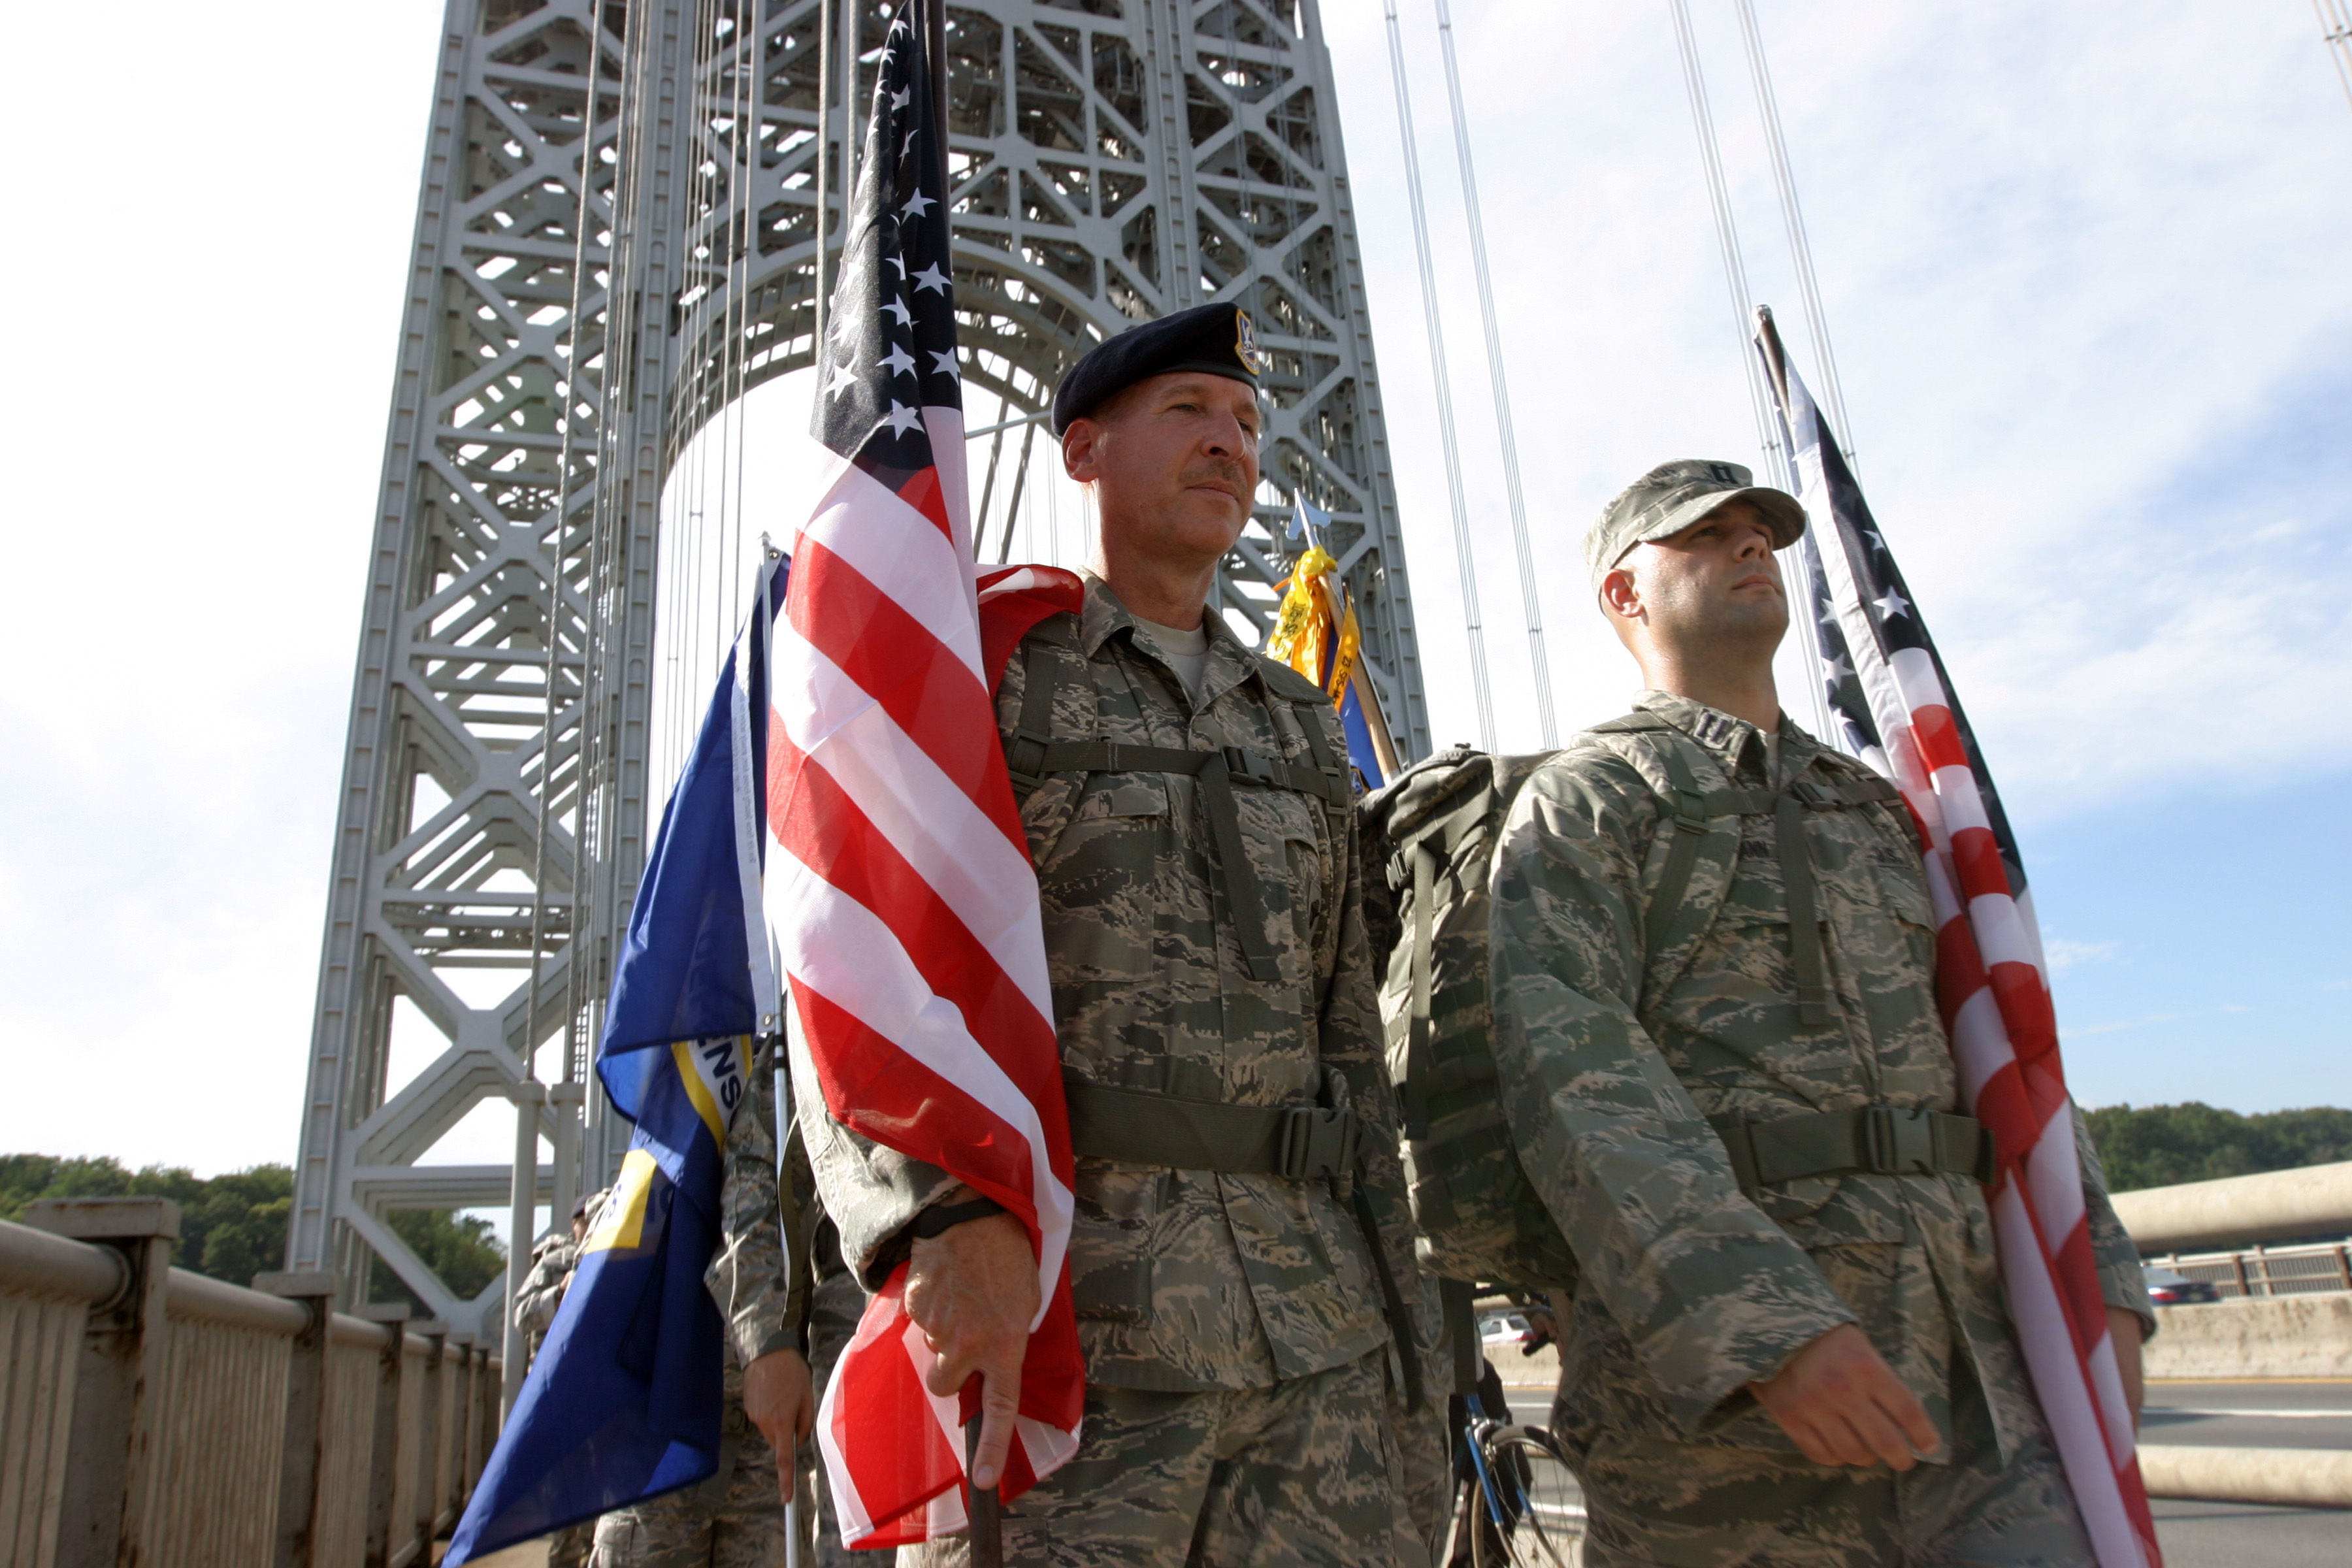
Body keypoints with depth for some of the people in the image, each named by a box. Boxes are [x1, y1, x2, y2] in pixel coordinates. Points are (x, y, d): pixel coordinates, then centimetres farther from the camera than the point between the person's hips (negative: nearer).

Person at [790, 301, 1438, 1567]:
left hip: (1309, 1341, 5)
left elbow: (1343, 1041, 17)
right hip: (1050, 1323, -4)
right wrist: (952, 1215, -25)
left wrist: (1399, 1319, 11)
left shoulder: (1302, 733, 19)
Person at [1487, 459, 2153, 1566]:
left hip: (1965, 1351, 5)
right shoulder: (1579, 806, 1)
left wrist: (2094, 1273, 4)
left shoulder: (1875, 812, 22)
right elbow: (1570, 1075, -14)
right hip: (1703, 1351, -5)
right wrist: (1768, 1328, -24)